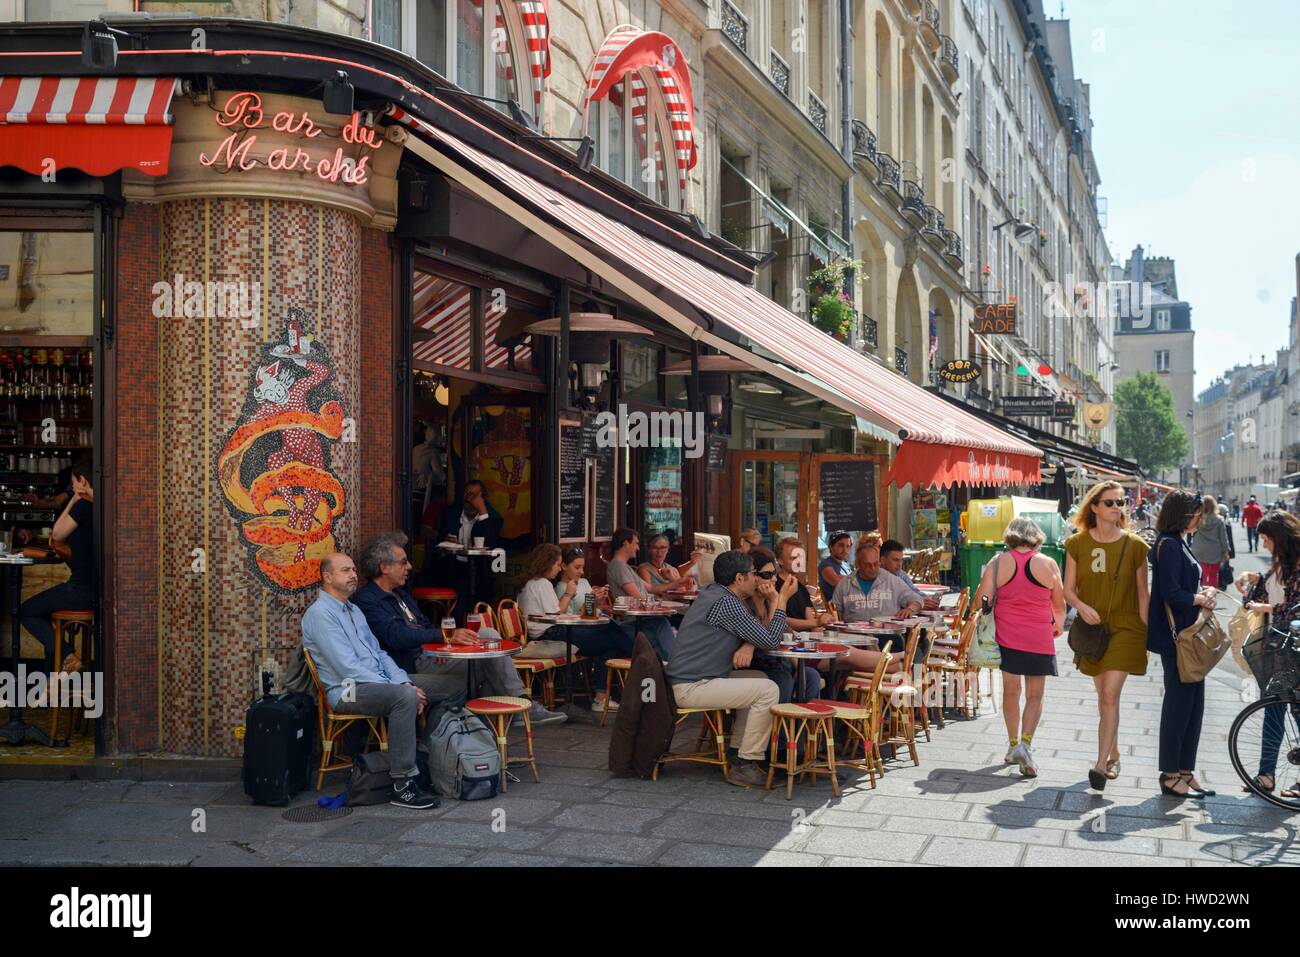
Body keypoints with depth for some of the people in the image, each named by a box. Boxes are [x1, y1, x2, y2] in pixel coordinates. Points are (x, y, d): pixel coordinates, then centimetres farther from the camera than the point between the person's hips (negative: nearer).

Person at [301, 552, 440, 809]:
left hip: (378, 683, 9)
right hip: (348, 690, -9)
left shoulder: (354, 610, 21)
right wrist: (399, 690, -19)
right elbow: (347, 667, -17)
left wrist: (404, 682, 0)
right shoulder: (319, 614, -9)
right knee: (405, 698, -32)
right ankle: (402, 785, -29)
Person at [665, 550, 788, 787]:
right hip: (690, 688, -10)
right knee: (768, 690, -14)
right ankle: (745, 765, -8)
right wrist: (782, 599, -3)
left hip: (685, 679, 10)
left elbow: (754, 632, 19)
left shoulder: (713, 594, 14)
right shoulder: (726, 603, -18)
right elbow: (770, 640, -12)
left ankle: (737, 750, 21)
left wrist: (749, 645, -5)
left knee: (759, 679, 19)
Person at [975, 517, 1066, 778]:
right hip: (1039, 639, -1)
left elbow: (980, 600, -7)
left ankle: (1013, 744, 21)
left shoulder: (998, 563, -2)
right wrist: (1058, 625, 26)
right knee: (1035, 696, 6)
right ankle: (1025, 743, -12)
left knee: (1010, 692, 14)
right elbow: (1060, 604, 8)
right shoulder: (1048, 564, -3)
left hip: (1007, 636, 1)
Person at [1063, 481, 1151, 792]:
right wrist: (1081, 606, -18)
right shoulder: (1077, 543, 0)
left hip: (1125, 628, -2)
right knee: (1103, 697, 13)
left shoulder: (1135, 545, -2)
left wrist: (1145, 630, -1)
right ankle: (1113, 755, 28)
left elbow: (1143, 593, 3)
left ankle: (1101, 764, -11)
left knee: (1110, 696, -12)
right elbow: (1068, 589, 3)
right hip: (1092, 627, 3)